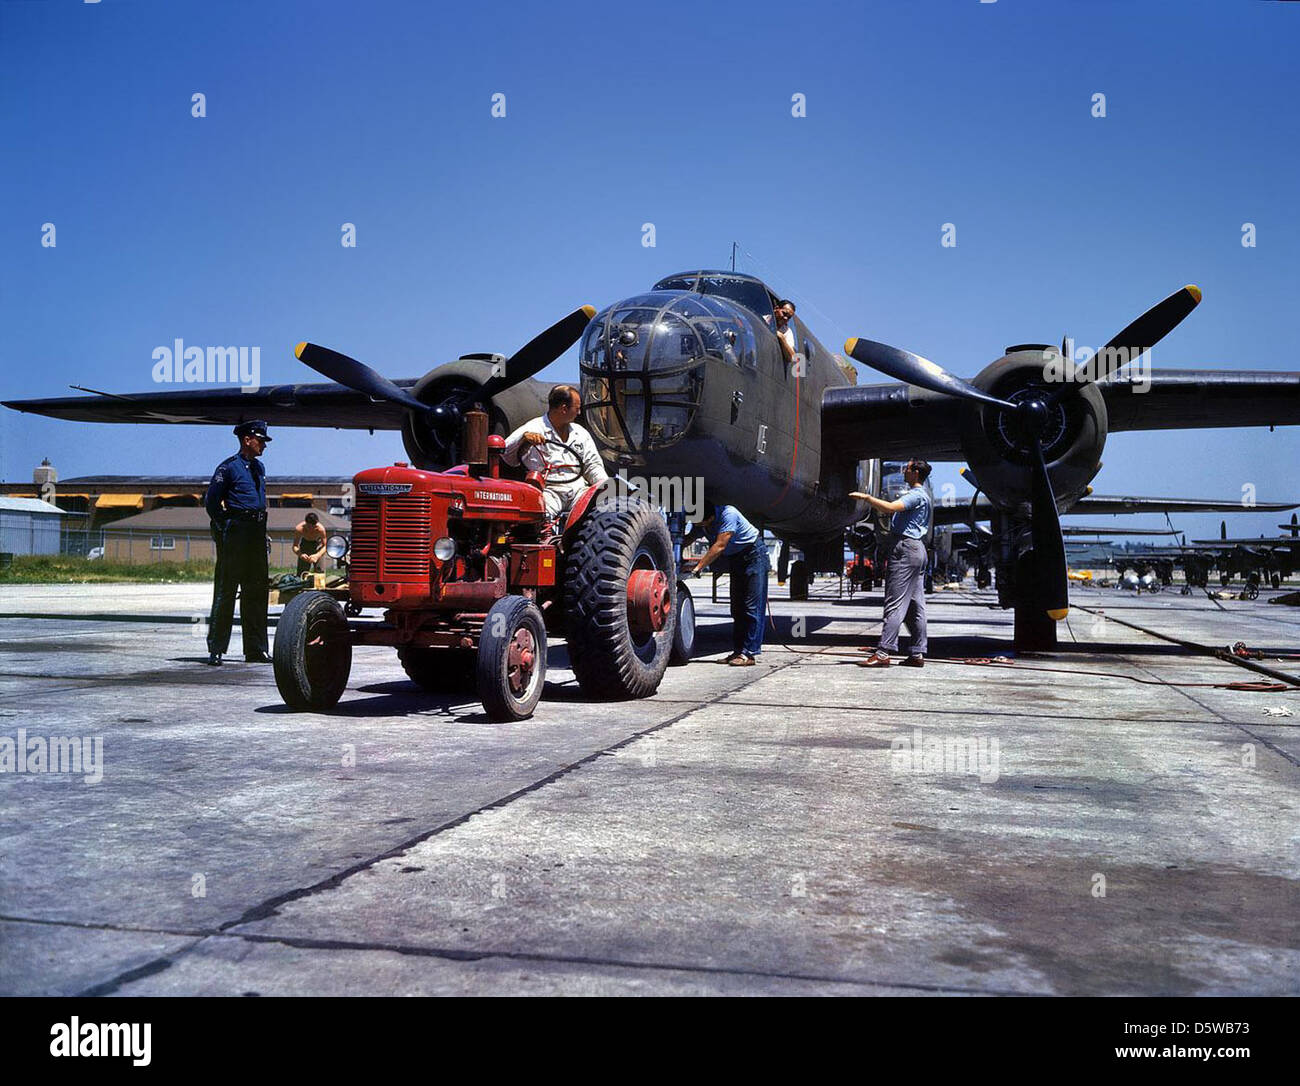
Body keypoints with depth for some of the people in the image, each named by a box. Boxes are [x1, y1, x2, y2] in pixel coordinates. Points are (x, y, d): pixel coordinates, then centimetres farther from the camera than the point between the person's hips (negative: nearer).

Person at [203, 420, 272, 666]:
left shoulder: (259, 468, 17)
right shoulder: (228, 467, -6)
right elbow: (212, 502, -5)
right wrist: (226, 529, -7)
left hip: (256, 534, 7)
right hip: (235, 534, -7)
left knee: (256, 592, 7)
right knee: (225, 592, -4)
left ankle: (256, 650, 12)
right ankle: (216, 650, 1)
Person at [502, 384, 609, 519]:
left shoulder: (581, 433, 22)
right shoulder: (534, 428, 5)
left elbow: (593, 466, 21)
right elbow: (506, 454, -3)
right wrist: (524, 437, -21)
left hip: (578, 490, 4)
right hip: (548, 490, -4)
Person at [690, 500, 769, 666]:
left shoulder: (728, 514, -29)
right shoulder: (701, 523, -5)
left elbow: (719, 546, -34)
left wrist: (698, 567, -36)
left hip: (753, 554, -8)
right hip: (735, 559, 8)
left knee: (752, 607, -11)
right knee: (737, 608, 7)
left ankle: (749, 653, -13)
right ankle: (738, 650, 10)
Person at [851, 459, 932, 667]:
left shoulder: (916, 495, -10)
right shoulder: (919, 495, 24)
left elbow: (890, 507, -28)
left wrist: (866, 497, -21)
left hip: (906, 550, -11)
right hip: (916, 549, 11)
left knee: (895, 604, -13)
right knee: (915, 606, 8)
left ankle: (883, 652, -15)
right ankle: (918, 654, 10)